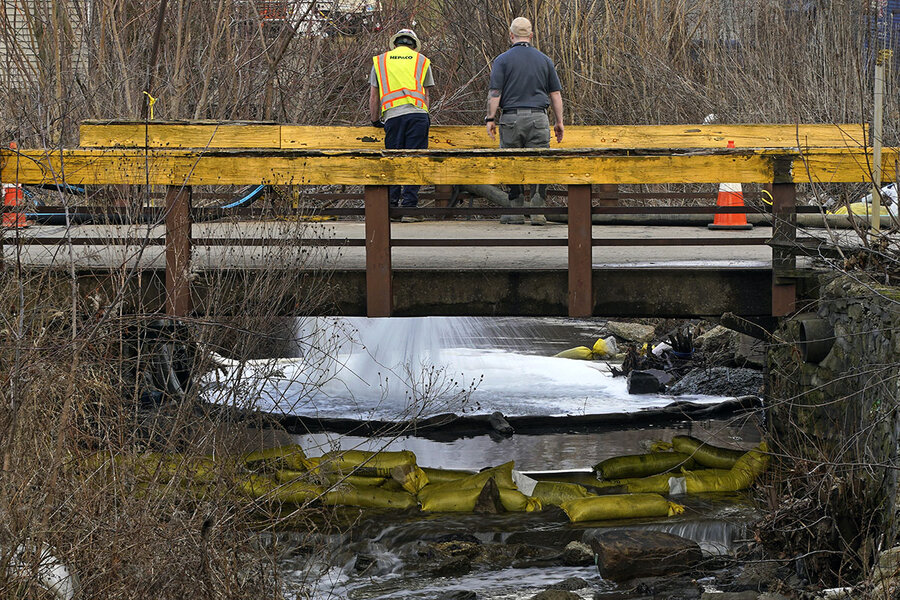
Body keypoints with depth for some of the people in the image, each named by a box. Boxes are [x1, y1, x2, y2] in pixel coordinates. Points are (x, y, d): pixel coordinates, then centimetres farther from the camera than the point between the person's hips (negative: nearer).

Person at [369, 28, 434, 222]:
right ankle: (409, 208, -7)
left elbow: (373, 97, 16)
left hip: (392, 115, 1)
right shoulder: (421, 61, 17)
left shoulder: (380, 60, 18)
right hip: (418, 114, -1)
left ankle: (392, 207, 3)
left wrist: (375, 121, 27)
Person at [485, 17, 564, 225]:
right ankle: (537, 212, -4)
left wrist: (490, 119, -2)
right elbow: (555, 93, 11)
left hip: (511, 118, -1)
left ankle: (515, 212, 6)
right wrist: (559, 122, 15)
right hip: (538, 118, 1)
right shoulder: (544, 60, 10)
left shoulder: (502, 60, 1)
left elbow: (495, 92, -6)